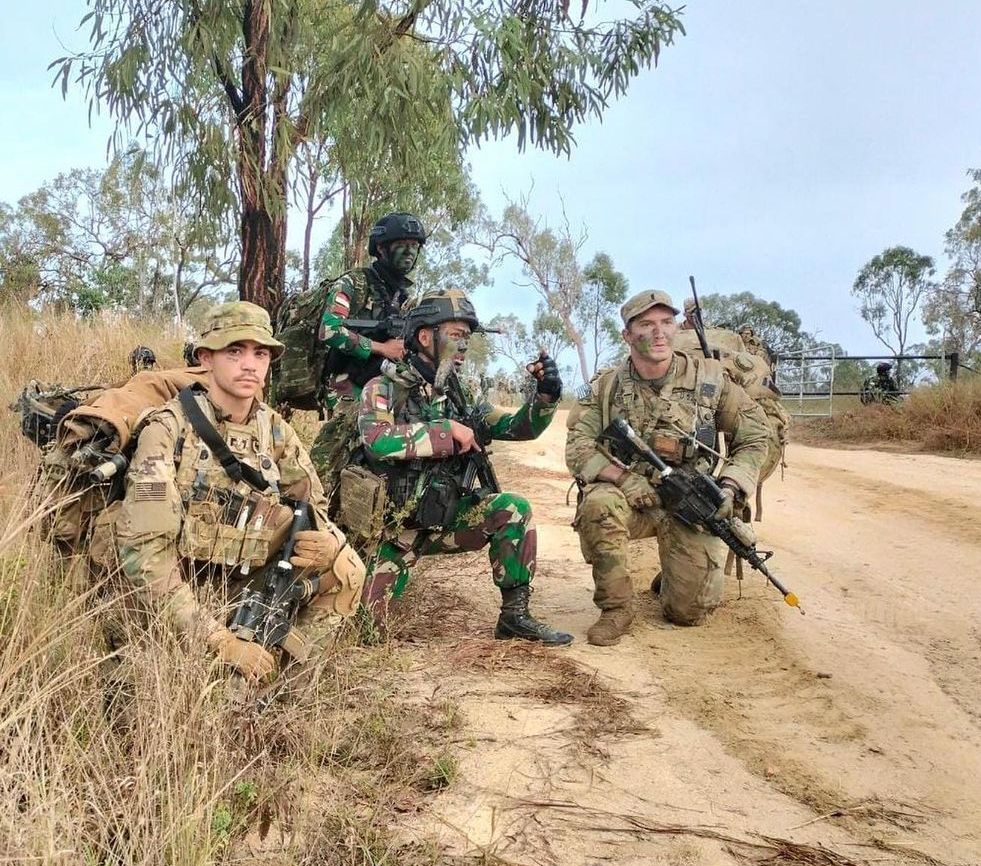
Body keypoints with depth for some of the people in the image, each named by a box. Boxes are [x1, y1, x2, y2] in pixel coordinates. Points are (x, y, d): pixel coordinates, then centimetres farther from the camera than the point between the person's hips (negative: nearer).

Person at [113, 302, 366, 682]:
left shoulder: (276, 432, 2)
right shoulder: (168, 429, -15)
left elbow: (314, 512, 8)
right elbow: (143, 549, -22)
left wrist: (330, 545, -19)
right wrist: (220, 639, -28)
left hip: (249, 597, 5)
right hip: (177, 606, -5)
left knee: (345, 569, -11)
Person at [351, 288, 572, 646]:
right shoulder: (384, 389, -10)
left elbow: (518, 427, 3)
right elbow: (376, 440, -30)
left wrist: (545, 394, -16)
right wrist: (448, 430, -26)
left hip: (443, 520, 4)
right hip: (395, 525, -4)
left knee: (513, 509, -17)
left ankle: (515, 614, -6)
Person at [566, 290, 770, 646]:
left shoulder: (709, 378, -3)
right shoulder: (606, 387, -2)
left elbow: (753, 436, 5)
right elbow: (577, 449, -8)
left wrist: (730, 487, -10)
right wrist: (623, 476, -25)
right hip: (630, 497, 0)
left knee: (688, 611, -5)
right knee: (597, 505, -35)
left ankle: (675, 578, 35)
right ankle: (616, 608, -14)